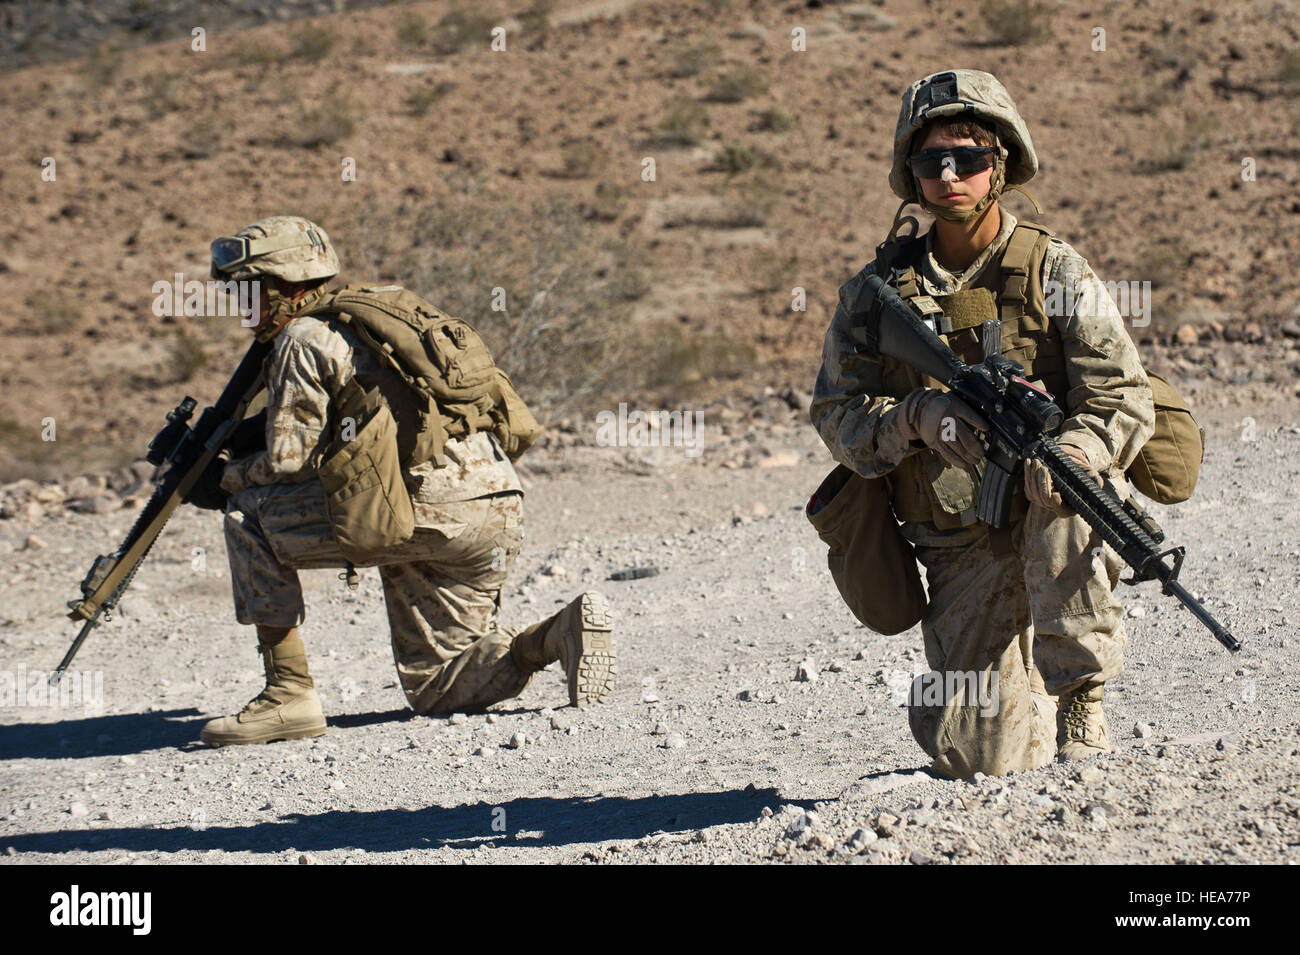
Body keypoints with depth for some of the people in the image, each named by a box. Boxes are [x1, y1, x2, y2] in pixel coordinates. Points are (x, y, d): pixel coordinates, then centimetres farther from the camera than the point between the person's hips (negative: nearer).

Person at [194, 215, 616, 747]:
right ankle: (560, 636, -2)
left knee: (250, 515, 1)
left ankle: (288, 694, -3)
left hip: (424, 511, -9)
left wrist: (229, 476, 16)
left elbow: (289, 459, -4)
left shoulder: (303, 339, 0)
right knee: (435, 689, 19)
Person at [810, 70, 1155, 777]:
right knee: (976, 752, -14)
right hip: (964, 550, 1)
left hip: (1056, 517, -1)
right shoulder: (876, 292, 2)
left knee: (1066, 492, -38)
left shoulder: (1054, 272, -4)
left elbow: (1124, 402, -12)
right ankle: (1010, 682, 25)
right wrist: (917, 417, -23)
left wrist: (1061, 457, -34)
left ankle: (1079, 695, -19)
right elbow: (837, 415, -2)